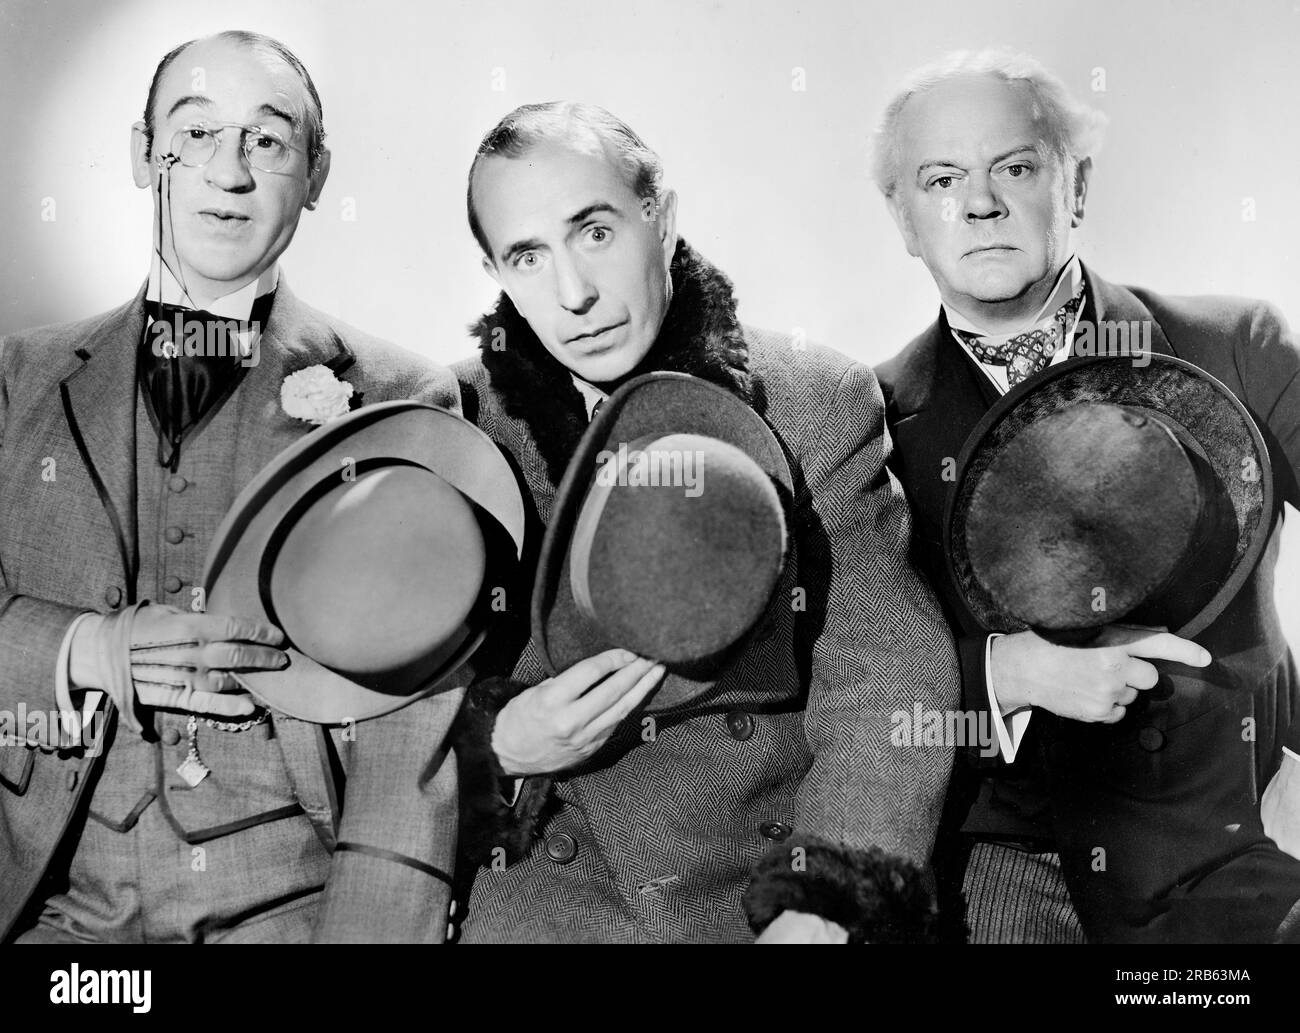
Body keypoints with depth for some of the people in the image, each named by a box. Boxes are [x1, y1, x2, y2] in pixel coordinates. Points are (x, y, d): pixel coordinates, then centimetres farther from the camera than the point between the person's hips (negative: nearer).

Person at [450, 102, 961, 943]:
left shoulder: (821, 402, -4)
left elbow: (886, 676, -9)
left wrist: (820, 910, -20)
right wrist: (494, 741, -14)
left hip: (781, 888, 0)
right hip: (548, 902, 0)